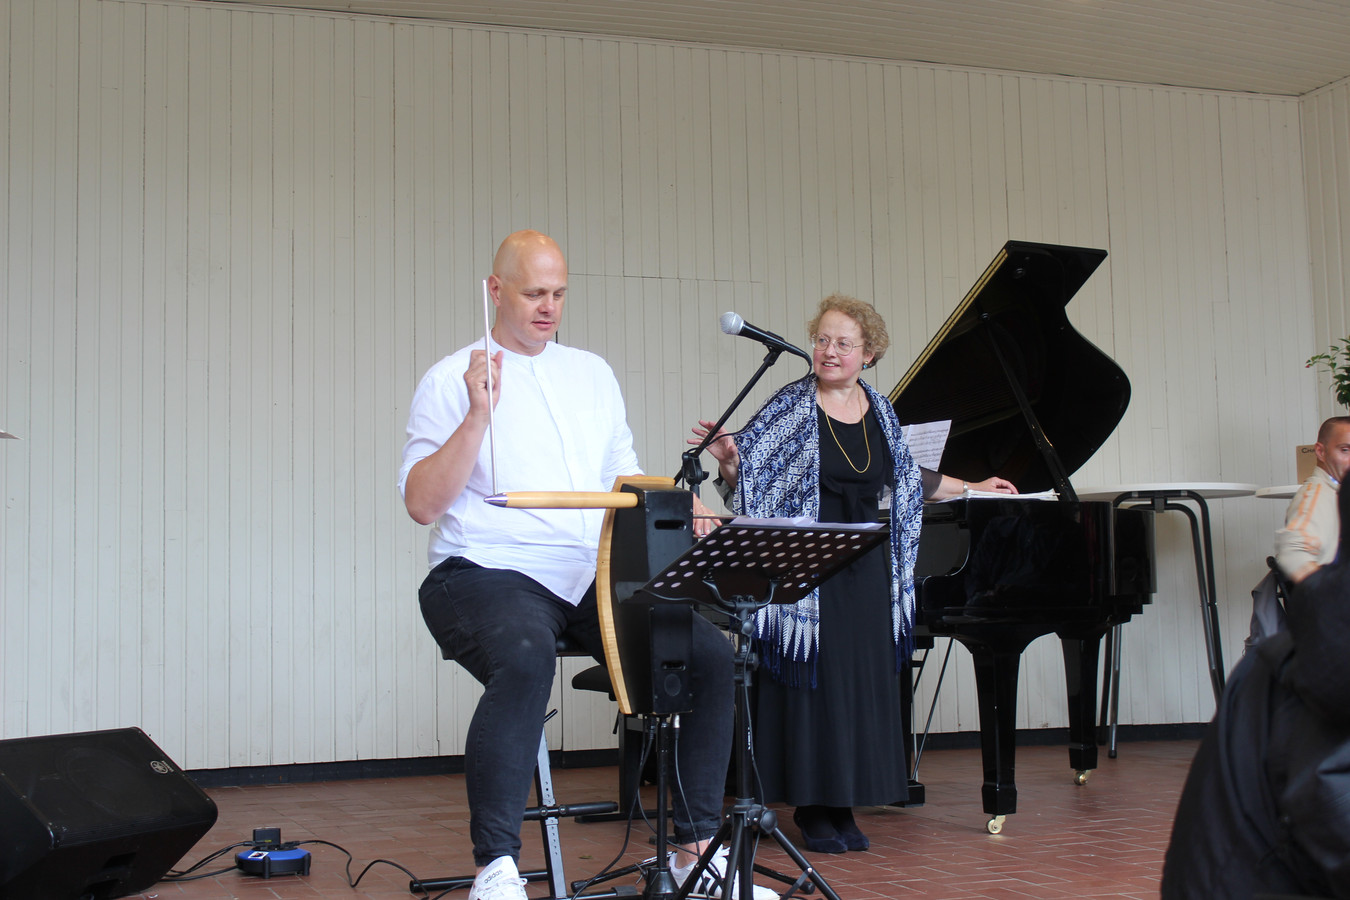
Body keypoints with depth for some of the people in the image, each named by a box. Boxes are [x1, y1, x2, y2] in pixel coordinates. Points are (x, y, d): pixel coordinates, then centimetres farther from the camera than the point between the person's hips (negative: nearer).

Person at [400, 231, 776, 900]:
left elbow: (625, 478, 22)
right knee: (524, 661, -38)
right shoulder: (451, 381, 2)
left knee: (710, 653, -14)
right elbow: (422, 504, -8)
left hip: (594, 575, 6)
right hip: (487, 571, -5)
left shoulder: (592, 373, 19)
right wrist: (478, 414, -17)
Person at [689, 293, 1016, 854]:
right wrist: (728, 460, -32)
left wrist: (975, 487, 33)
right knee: (811, 682, -3)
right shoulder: (790, 408, -5)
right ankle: (812, 810, 7)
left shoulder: (878, 411, 10)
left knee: (864, 682, 4)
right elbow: (748, 480, -10)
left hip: (865, 574, 5)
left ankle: (845, 807, 12)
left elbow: (908, 478, 24)